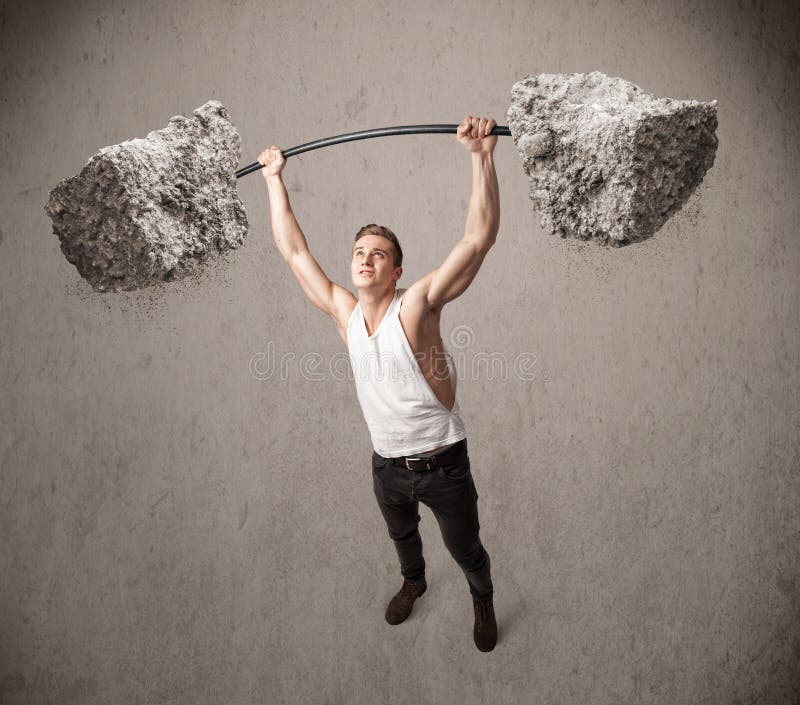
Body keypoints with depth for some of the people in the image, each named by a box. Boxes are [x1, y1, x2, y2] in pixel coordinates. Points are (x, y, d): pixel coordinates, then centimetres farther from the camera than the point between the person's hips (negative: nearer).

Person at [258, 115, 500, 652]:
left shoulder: (417, 306, -21)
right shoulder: (343, 313, -8)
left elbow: (479, 238, -30)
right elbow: (294, 249, -1)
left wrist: (482, 155, -38)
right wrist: (274, 177, 2)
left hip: (443, 465, -4)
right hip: (388, 466, 4)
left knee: (466, 551, 19)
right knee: (402, 536, 32)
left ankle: (483, 600, 52)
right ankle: (413, 582, 64)